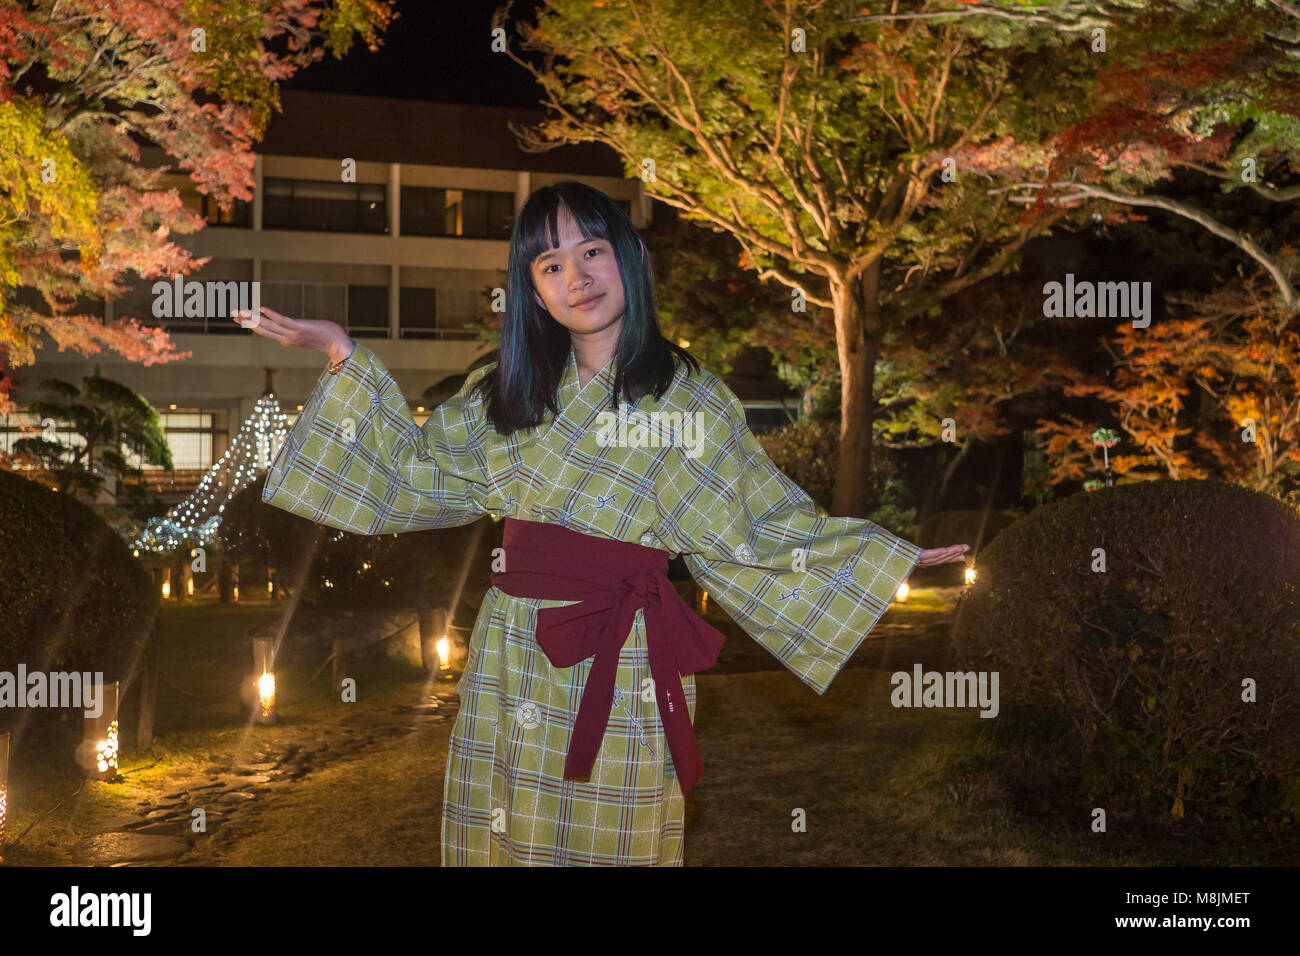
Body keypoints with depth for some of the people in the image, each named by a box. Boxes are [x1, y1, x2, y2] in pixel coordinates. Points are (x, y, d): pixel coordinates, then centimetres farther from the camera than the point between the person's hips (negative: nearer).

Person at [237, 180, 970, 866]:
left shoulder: (690, 397, -1)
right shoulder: (504, 395, 8)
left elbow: (758, 526, 1)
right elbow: (417, 466, 15)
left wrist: (885, 560, -4)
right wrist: (346, 356, 12)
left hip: (627, 664, -3)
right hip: (516, 656, 3)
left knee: (614, 841, 5)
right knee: (508, 839, 10)